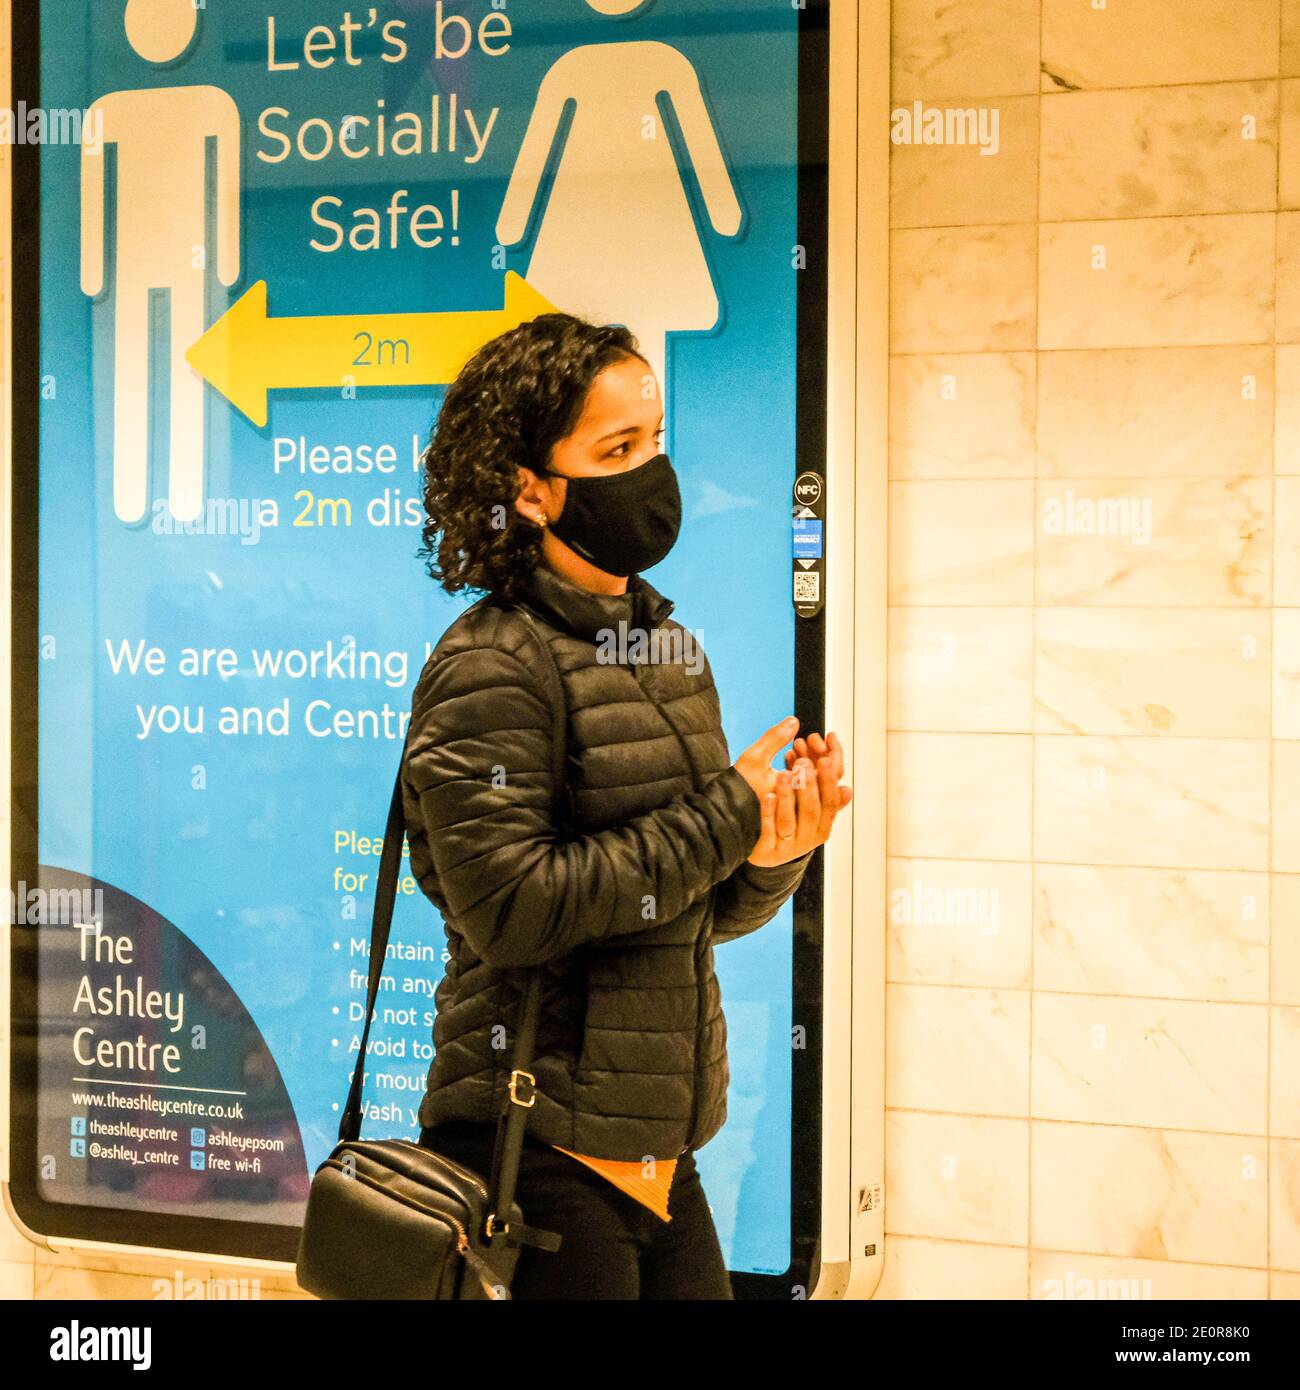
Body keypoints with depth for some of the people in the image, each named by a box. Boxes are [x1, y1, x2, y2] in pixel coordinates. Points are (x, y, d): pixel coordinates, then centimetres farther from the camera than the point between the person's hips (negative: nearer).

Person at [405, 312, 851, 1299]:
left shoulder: (669, 650, 12)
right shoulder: (489, 670, -13)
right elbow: (511, 909, -23)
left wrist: (772, 855, -7)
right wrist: (723, 818, -18)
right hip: (542, 1152, -8)